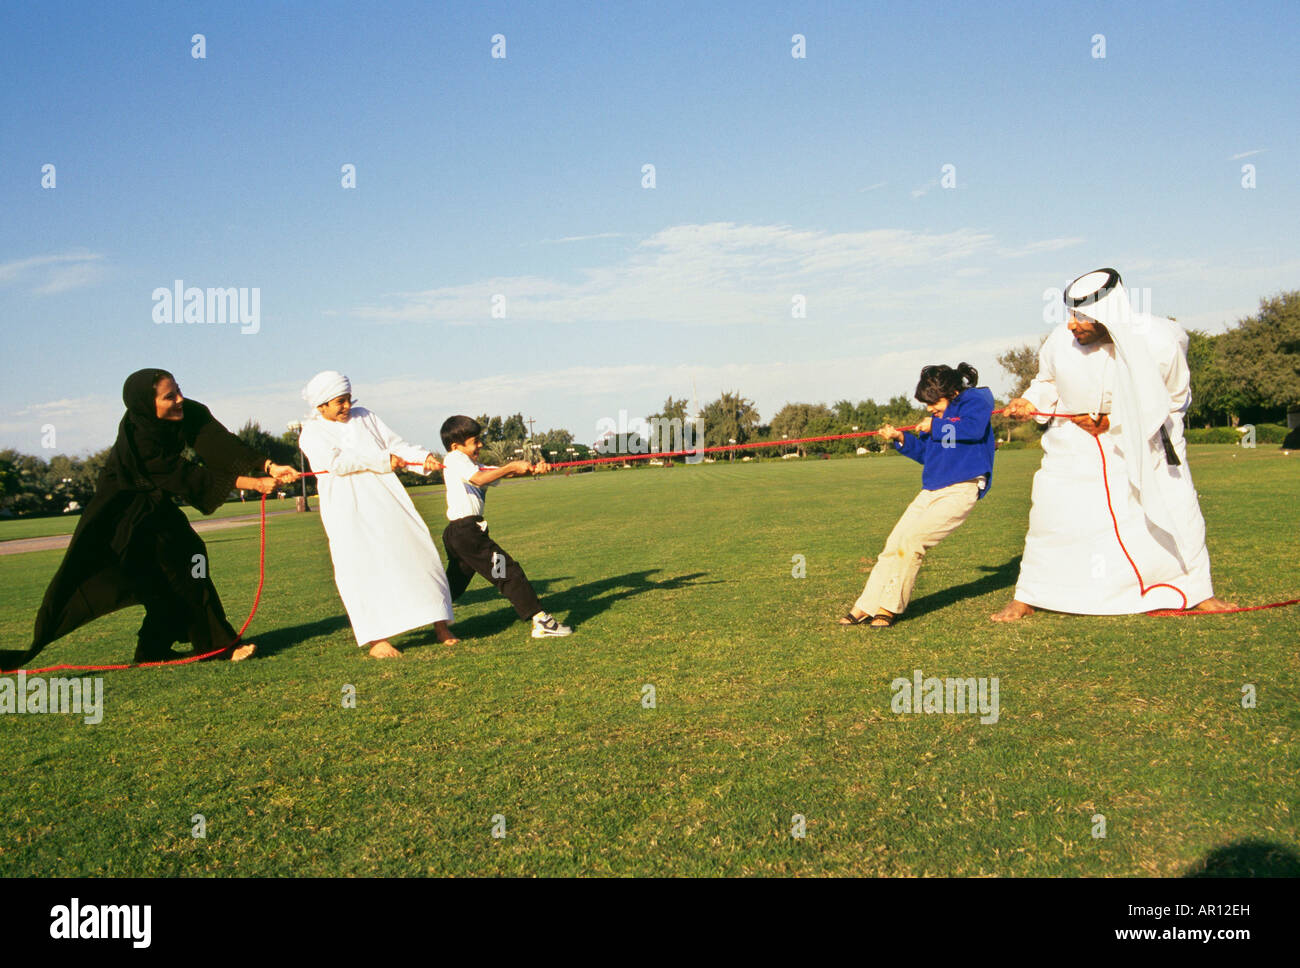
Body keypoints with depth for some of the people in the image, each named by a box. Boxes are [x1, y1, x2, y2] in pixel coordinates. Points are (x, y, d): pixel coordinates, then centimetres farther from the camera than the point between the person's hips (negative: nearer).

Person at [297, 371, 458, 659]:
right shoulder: (312, 433, 3)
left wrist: (423, 457, -9)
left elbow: (395, 444, 10)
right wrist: (383, 460, -11)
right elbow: (337, 461, -13)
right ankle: (377, 638, -2)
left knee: (414, 552, 1)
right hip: (349, 511, -4)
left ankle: (439, 624, 9)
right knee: (363, 567, -9)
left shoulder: (365, 417, 17)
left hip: (386, 500, 4)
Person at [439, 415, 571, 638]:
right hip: (466, 530, -10)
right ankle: (540, 621, -12)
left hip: (456, 535, 10)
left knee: (454, 584, 20)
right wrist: (511, 467, -18)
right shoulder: (454, 459, -3)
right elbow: (479, 479, -20)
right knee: (508, 571, -10)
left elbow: (504, 474, 8)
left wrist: (533, 469, -8)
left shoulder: (475, 465, 22)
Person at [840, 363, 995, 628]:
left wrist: (936, 426, -13)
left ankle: (890, 607, -8)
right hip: (931, 490, 8)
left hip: (960, 490, -8)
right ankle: (866, 606, 6)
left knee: (911, 539, -20)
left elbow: (974, 428, -24)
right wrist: (901, 439, 8)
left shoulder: (974, 400, -3)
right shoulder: (937, 415, 17)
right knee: (893, 544, 1)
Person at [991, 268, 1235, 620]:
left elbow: (1175, 398, -4)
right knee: (1050, 515, -6)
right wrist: (1029, 402, -14)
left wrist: (1114, 422, -10)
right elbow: (1048, 383, 5)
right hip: (1075, 443, 0)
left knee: (1176, 509, 0)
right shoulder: (1060, 341, -18)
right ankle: (1026, 598, 8)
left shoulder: (1158, 341, -21)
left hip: (1145, 439, 0)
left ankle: (1197, 591, 21)